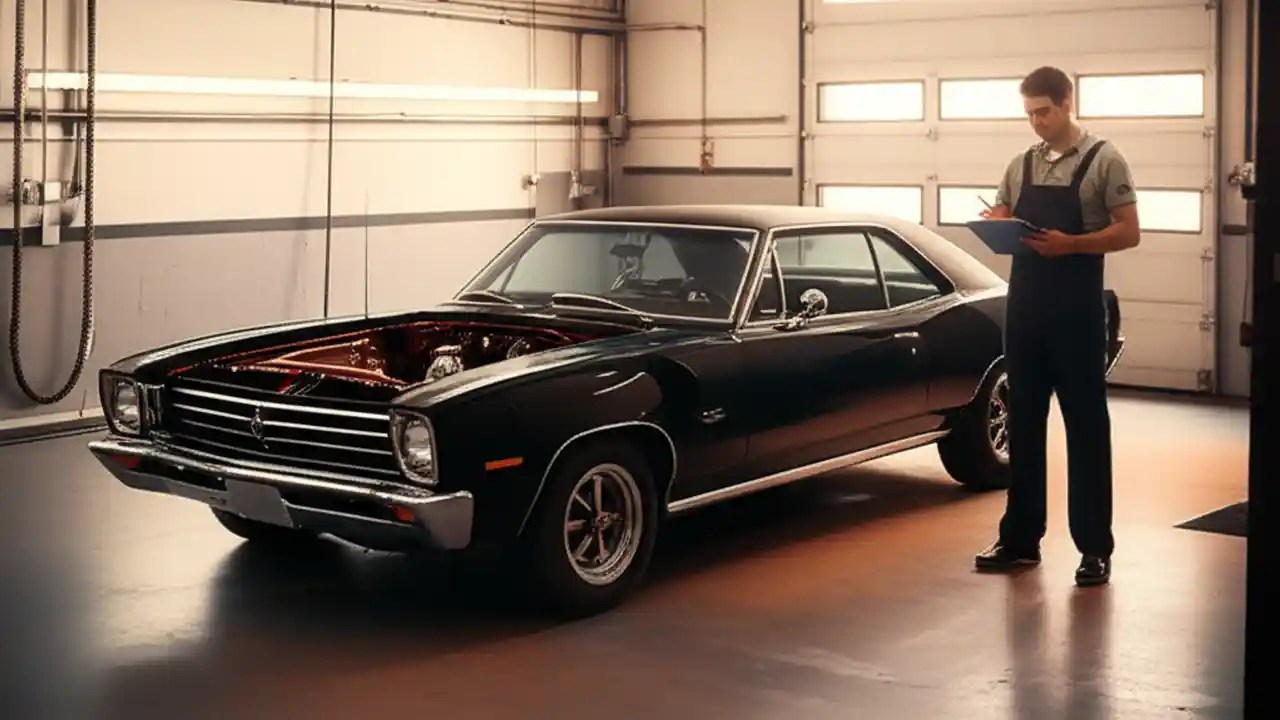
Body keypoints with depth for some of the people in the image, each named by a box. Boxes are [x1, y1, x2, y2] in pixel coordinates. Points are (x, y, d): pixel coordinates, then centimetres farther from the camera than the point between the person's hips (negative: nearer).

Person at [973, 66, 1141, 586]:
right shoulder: (1020, 165, 12)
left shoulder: (1104, 160, -3)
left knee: (1086, 427, 0)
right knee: (1023, 424, 10)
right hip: (1023, 307, 5)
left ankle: (1095, 547, 6)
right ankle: (1020, 537, 18)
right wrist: (995, 226, -9)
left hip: (1076, 310, -5)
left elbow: (1128, 233, -8)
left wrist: (1069, 244, -21)